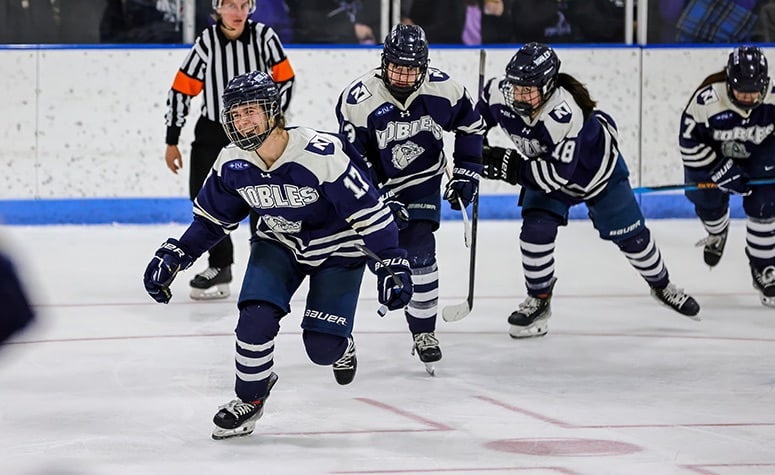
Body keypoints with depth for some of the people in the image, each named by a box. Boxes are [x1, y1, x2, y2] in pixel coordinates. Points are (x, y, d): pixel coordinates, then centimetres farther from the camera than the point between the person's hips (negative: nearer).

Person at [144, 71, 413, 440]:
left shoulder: (322, 155, -33)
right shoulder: (232, 164, -15)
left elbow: (369, 210, -26)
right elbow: (211, 218, 2)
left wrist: (392, 264, -28)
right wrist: (174, 256, -7)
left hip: (336, 250, -4)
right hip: (278, 243, 4)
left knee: (322, 347, -9)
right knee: (255, 317, -18)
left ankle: (342, 350, 30)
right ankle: (249, 398, 7)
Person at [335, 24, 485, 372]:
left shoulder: (442, 89, -18)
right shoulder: (357, 100, -25)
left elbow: (471, 124, 1)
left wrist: (467, 173, -1)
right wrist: (382, 201, -22)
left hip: (421, 183, 1)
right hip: (370, 184, -1)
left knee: (419, 254, -11)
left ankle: (424, 332, 3)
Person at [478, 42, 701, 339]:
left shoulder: (565, 114, -45)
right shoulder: (500, 93, -27)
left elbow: (558, 174, -44)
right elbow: (483, 109, 0)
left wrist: (510, 166, -45)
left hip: (596, 167, -4)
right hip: (545, 163, 4)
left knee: (629, 234, 7)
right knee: (536, 229, -15)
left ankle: (661, 285, 33)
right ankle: (538, 301, 3)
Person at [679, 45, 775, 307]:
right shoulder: (706, 100, -37)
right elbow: (689, 142, -26)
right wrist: (721, 170, -28)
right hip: (711, 151, -1)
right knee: (708, 201, 9)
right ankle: (717, 233, 48)